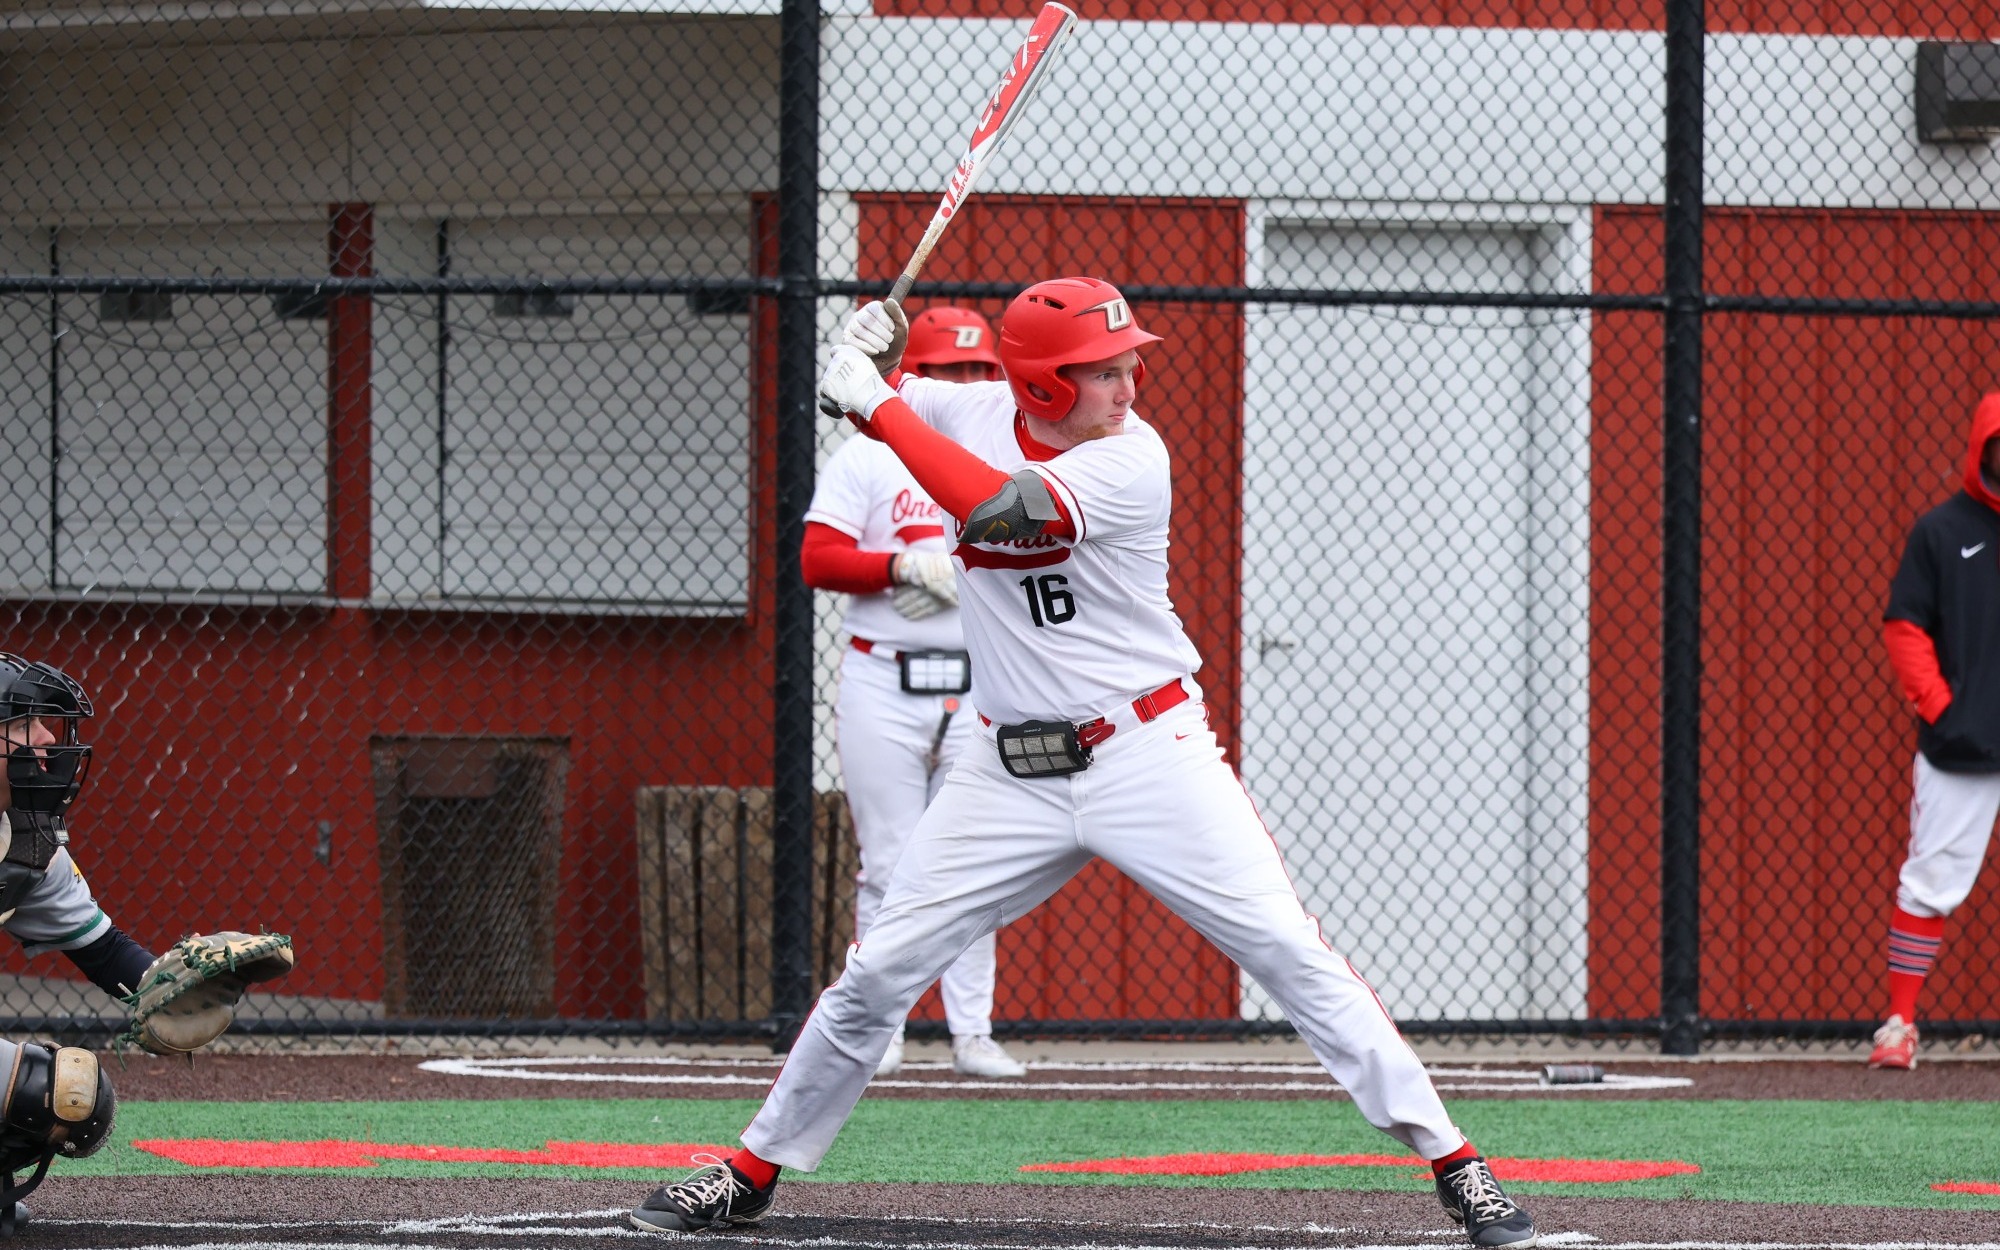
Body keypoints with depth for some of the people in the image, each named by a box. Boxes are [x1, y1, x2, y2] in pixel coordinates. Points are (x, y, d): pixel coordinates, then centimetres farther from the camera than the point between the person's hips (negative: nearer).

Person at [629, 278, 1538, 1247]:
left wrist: (879, 404, -27)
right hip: (1013, 770, 4)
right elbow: (871, 402, 19)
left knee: (1289, 952, -10)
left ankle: (1452, 1164, -6)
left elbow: (995, 507, -32)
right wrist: (868, 361, -5)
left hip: (1146, 757, -4)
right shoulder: (976, 412, -1)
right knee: (878, 974, 3)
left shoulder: (1130, 461, -16)